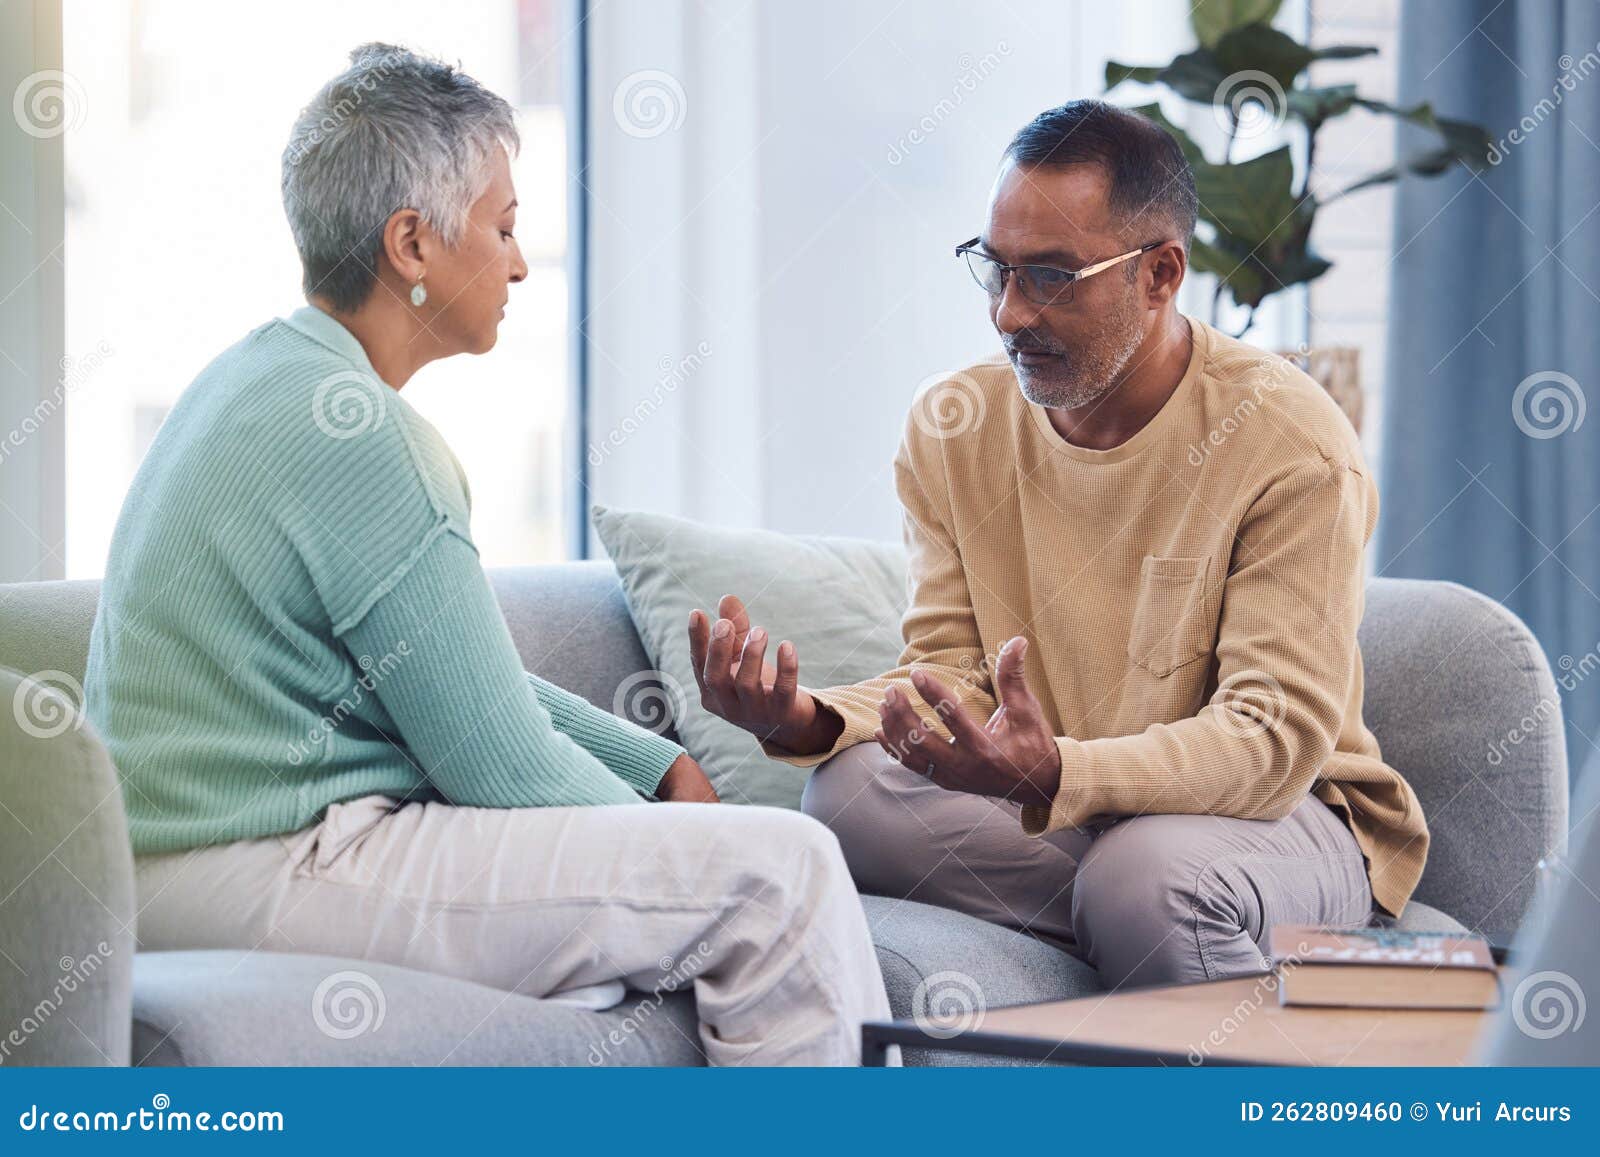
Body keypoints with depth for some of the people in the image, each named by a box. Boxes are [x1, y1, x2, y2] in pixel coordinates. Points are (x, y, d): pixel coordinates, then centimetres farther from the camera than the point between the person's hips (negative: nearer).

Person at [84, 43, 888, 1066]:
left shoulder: (269, 378, 16)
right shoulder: (354, 433, -17)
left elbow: (469, 678, 22)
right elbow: (505, 765, -15)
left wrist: (663, 769, 16)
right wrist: (674, 843, 1)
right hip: (267, 878, -11)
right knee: (783, 871, -14)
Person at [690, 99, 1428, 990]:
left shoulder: (1295, 448, -16)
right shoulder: (955, 428, 1)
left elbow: (1276, 736, -23)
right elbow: (954, 674, -2)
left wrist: (1053, 776, -40)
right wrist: (809, 722, -25)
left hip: (1281, 809, -5)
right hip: (1048, 812, 5)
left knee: (1149, 874, -39)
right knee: (852, 792, -25)